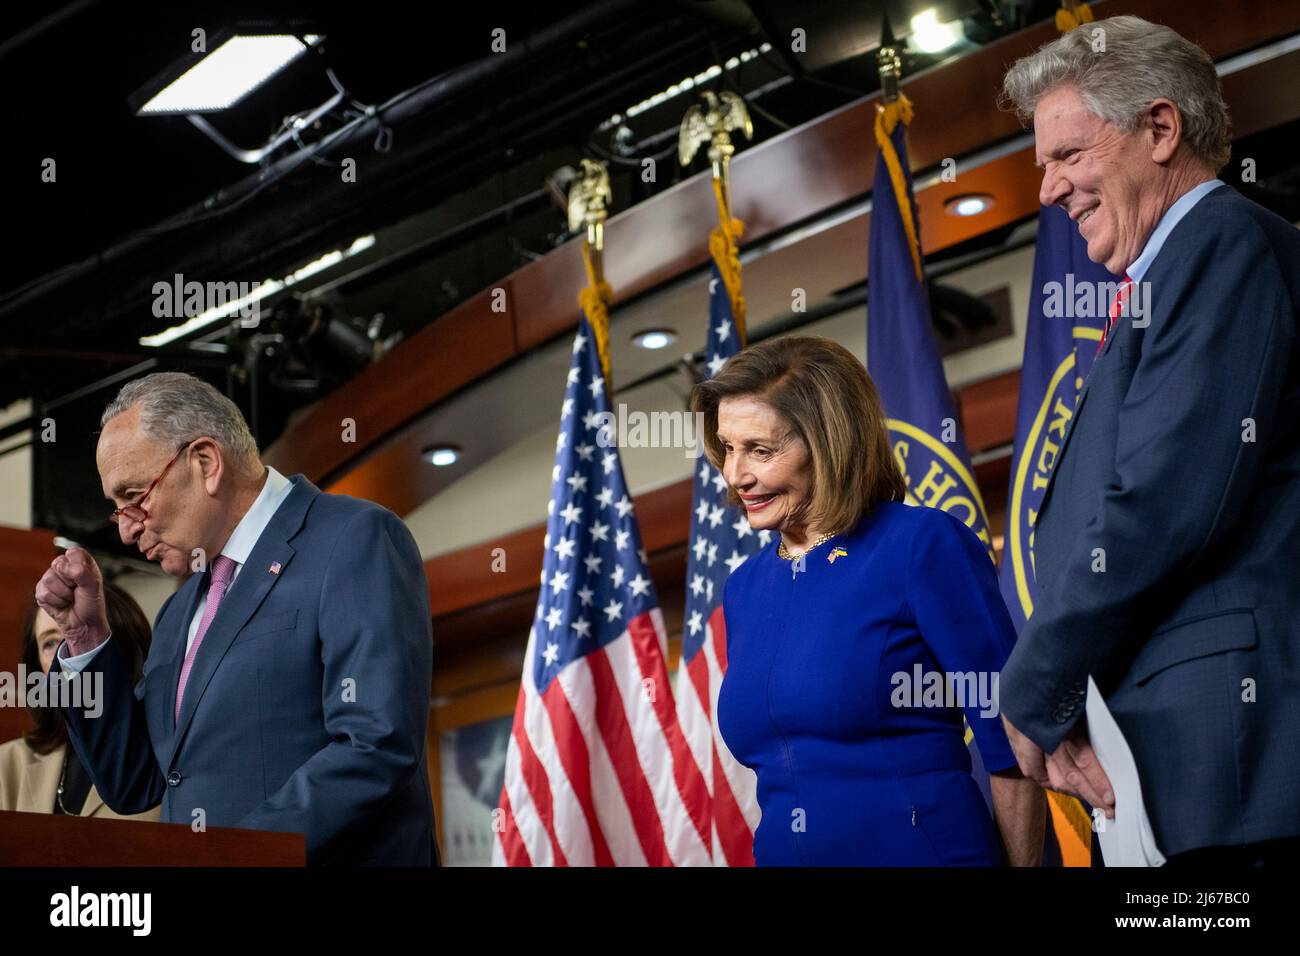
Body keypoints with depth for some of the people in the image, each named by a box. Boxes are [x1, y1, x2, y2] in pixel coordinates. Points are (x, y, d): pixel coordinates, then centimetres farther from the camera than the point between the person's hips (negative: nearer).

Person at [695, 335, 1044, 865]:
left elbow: (1010, 743, -9)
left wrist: (1025, 861, -10)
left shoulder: (924, 546, -9)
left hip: (926, 847, -6)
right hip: (780, 850, 6)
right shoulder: (744, 589, 9)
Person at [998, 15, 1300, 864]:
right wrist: (1060, 711, 7)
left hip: (1226, 750, -9)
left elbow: (1163, 507, -17)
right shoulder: (1152, 291, 22)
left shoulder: (1227, 244, -7)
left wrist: (1035, 699, -7)